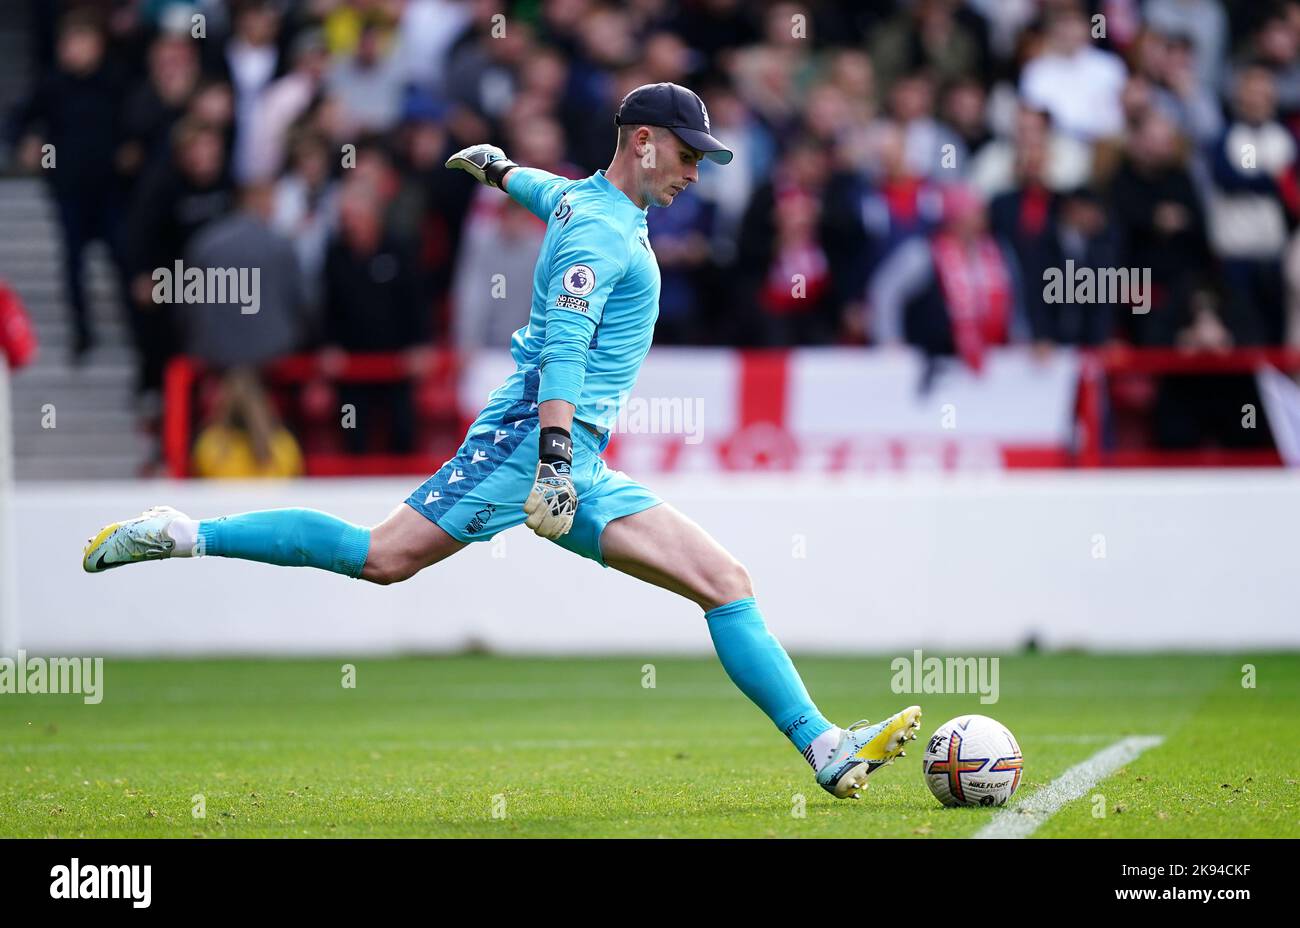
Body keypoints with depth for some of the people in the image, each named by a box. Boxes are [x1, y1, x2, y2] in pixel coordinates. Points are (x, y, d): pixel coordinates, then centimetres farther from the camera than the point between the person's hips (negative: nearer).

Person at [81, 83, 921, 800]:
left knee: (726, 582, -1)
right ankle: (185, 536, -10)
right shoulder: (600, 228, -9)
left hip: (580, 470, 9)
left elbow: (545, 189, 46)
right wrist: (556, 458, -29)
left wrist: (498, 169, 67)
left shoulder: (586, 202, 21)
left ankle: (828, 751, -6)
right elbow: (562, 345, -20)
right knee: (386, 556, -20)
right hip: (533, 437, -9)